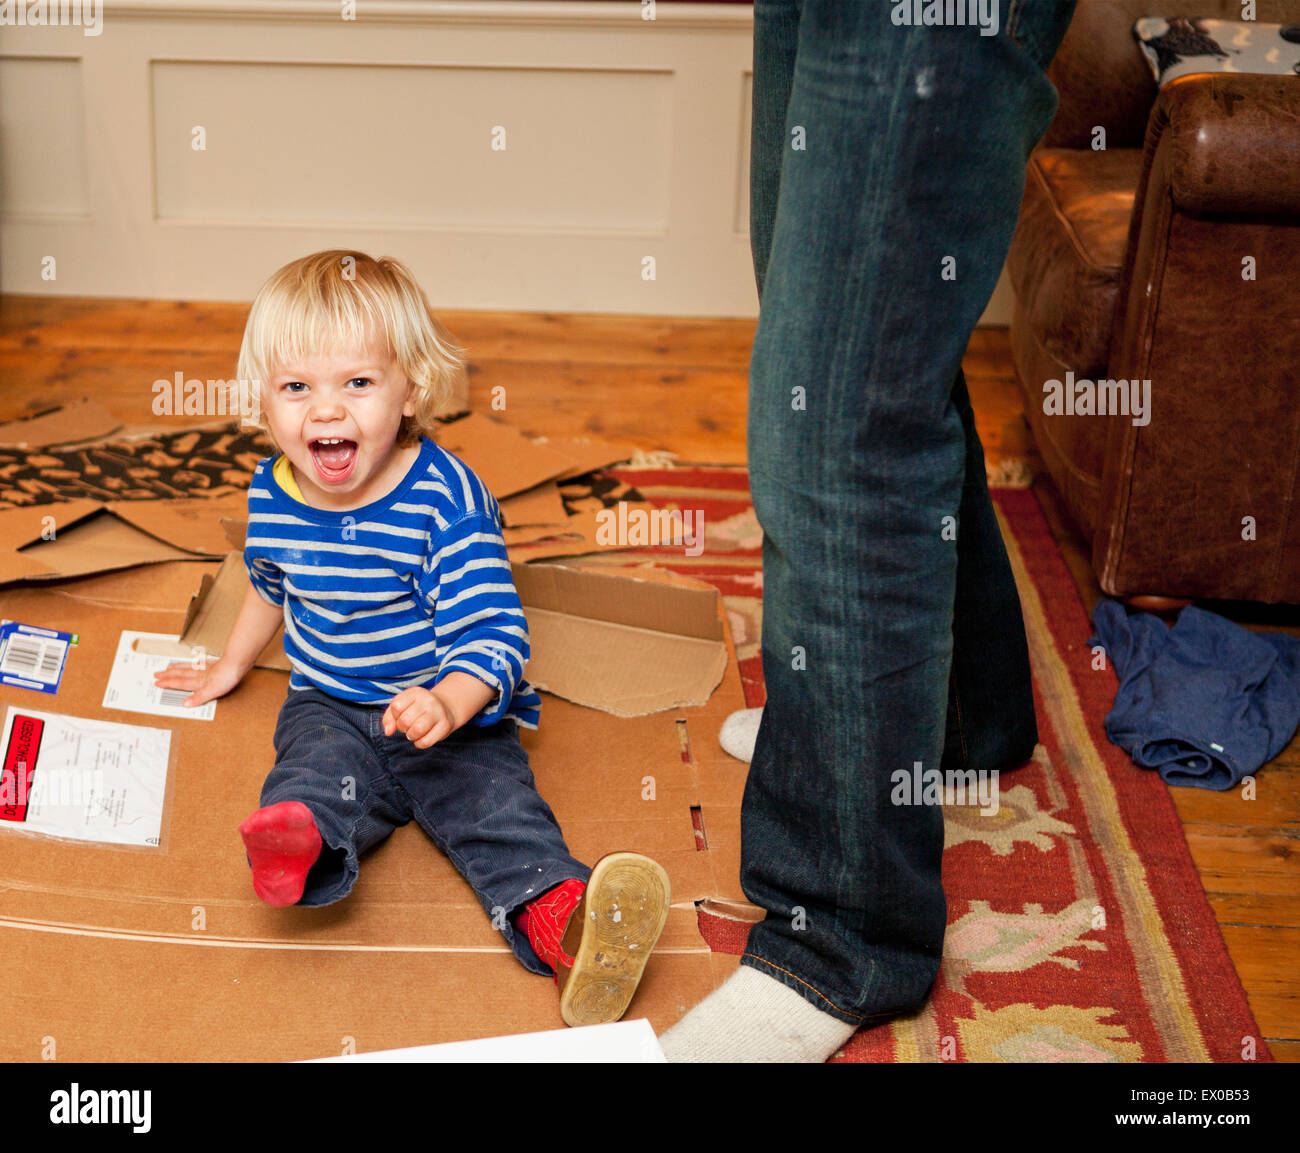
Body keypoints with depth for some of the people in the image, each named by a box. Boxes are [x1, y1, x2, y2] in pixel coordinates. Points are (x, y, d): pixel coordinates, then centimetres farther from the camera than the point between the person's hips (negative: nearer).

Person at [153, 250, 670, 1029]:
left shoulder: (446, 498, -17)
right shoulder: (271, 495, 0)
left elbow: (494, 633, -20)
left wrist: (447, 703, -39)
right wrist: (232, 665, 39)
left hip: (455, 714, -3)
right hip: (331, 707, 3)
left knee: (498, 804, -25)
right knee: (314, 768, -29)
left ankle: (563, 922, -46)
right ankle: (299, 845, -59)